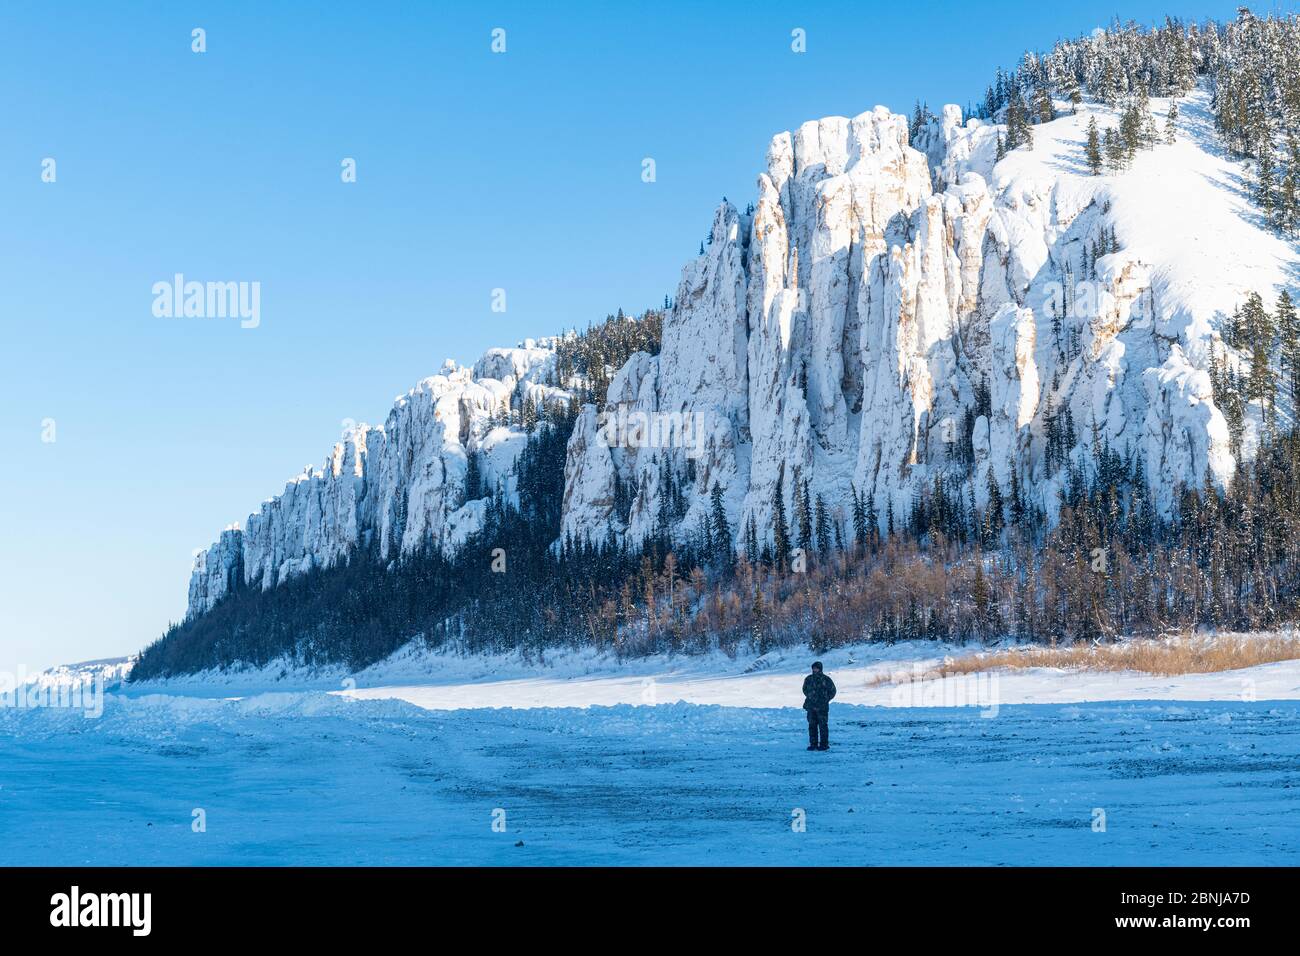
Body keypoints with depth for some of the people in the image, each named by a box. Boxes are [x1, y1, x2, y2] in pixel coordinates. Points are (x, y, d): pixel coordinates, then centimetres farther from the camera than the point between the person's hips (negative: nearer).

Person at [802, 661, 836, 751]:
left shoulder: (826, 679, -3)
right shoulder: (808, 679, 8)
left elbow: (832, 691, 5)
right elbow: (805, 689, 23)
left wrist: (825, 700, 0)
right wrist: (810, 698, 12)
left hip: (822, 707, -4)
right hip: (811, 706, 4)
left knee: (823, 726, -3)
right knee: (812, 726, 6)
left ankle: (824, 744, 2)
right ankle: (813, 744, 12)